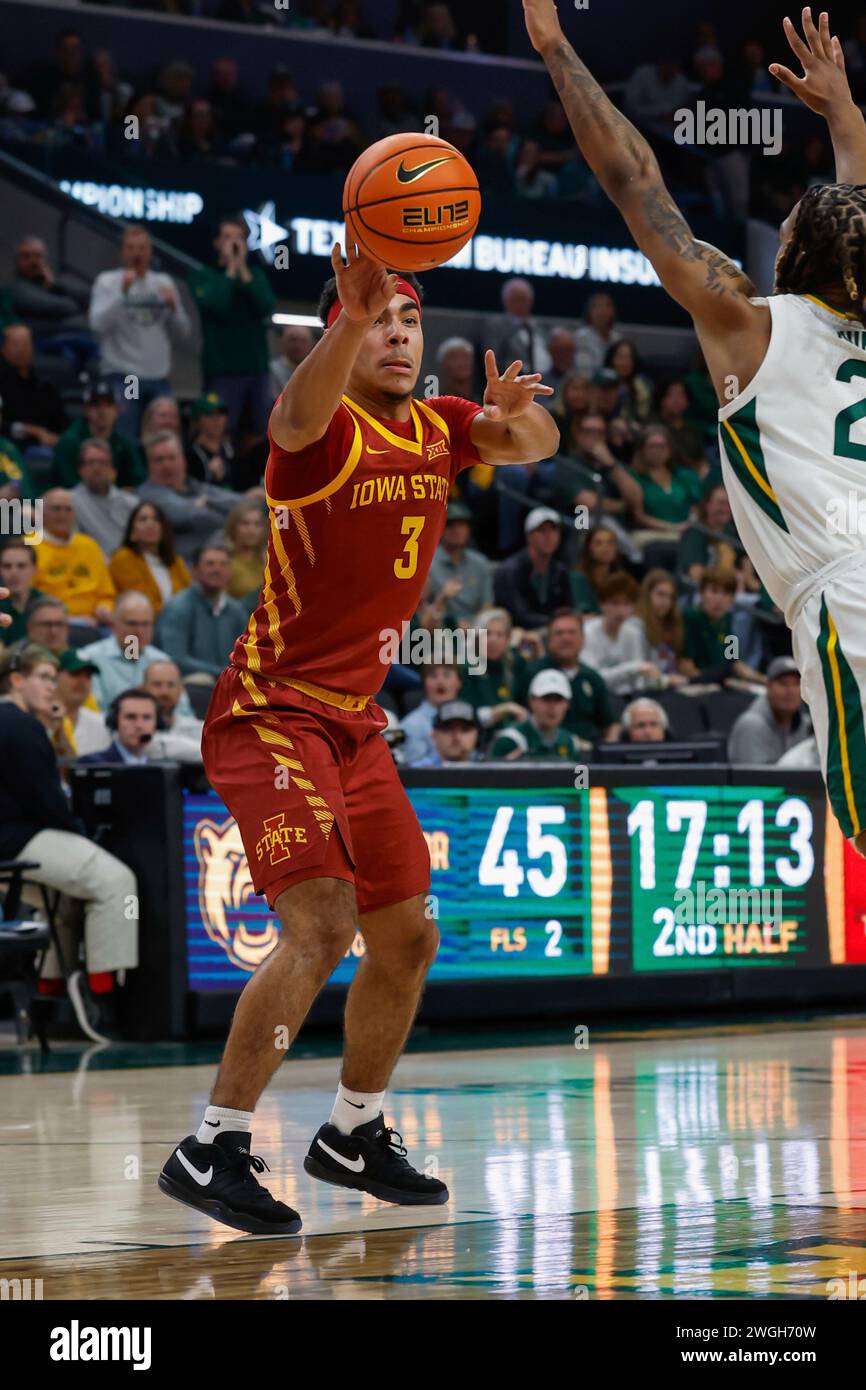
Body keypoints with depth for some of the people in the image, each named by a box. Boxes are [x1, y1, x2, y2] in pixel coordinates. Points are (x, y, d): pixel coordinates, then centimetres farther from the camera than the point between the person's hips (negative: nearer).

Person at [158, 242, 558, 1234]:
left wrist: (514, 407, -11)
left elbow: (536, 445, 14)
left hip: (354, 724, 8)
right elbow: (299, 417, -39)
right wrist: (350, 317, -60)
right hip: (271, 715, -8)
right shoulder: (328, 429, -16)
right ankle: (211, 1149, -18)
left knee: (407, 940, 14)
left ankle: (353, 1135, 31)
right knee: (321, 925, -22)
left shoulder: (436, 429, 6)